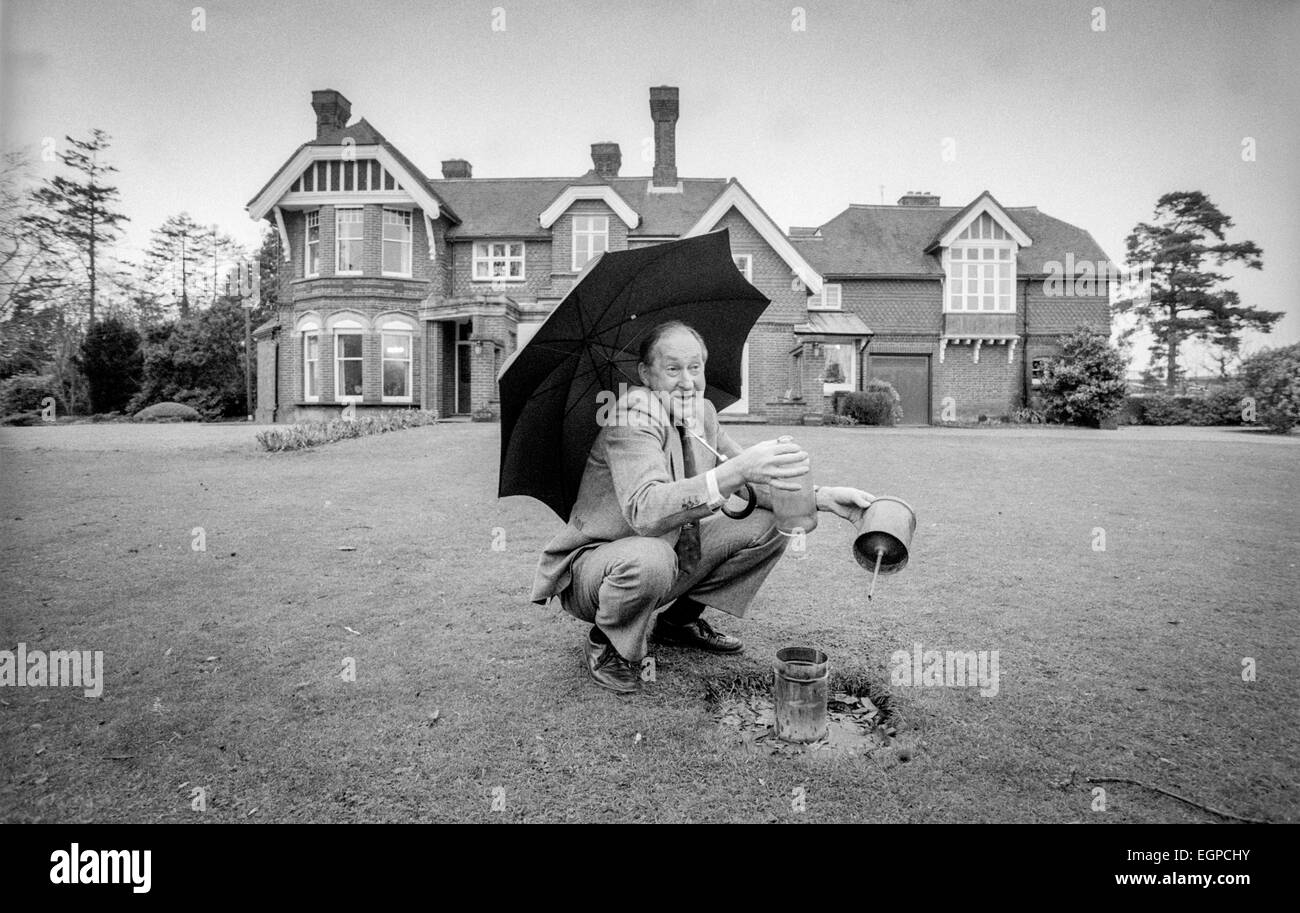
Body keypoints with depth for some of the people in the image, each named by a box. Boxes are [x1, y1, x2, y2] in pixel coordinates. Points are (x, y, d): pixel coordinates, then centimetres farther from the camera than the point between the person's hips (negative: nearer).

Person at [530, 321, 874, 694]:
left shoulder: (703, 413, 1)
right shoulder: (633, 412, -24)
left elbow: (757, 483, 4)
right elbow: (645, 510, -40)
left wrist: (823, 497, -13)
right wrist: (737, 470, -51)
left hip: (673, 554, 8)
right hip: (592, 562, -7)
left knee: (772, 523, 0)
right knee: (649, 558, -41)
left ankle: (679, 619, 13)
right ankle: (605, 643, -7)